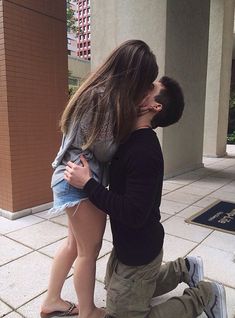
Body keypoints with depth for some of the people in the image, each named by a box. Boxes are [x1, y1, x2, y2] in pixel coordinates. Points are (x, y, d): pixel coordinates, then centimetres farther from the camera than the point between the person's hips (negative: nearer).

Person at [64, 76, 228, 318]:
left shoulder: (145, 151, -29)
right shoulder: (130, 138, -1)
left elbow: (133, 214, -31)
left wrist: (87, 184, -28)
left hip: (139, 250, -9)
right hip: (127, 243, 9)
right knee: (114, 287, 31)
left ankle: (205, 295, 17)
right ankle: (183, 268, 33)